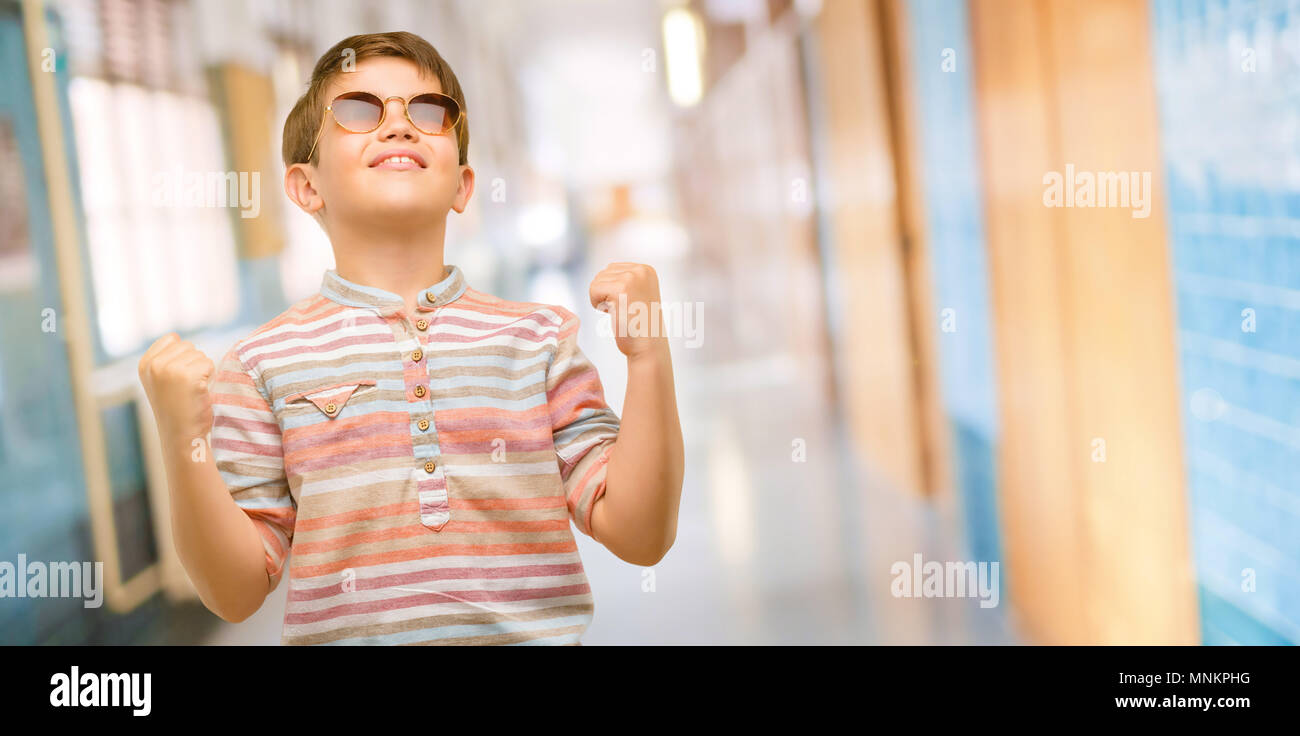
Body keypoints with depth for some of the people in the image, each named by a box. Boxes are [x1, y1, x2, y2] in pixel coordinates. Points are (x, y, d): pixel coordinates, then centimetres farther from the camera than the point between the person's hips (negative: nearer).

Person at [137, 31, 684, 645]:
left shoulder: (539, 338, 5)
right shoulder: (262, 367, 1)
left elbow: (639, 536, 0)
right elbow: (235, 593, 1)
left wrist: (649, 362, -8)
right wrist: (183, 444, -13)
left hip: (533, 632, 1)